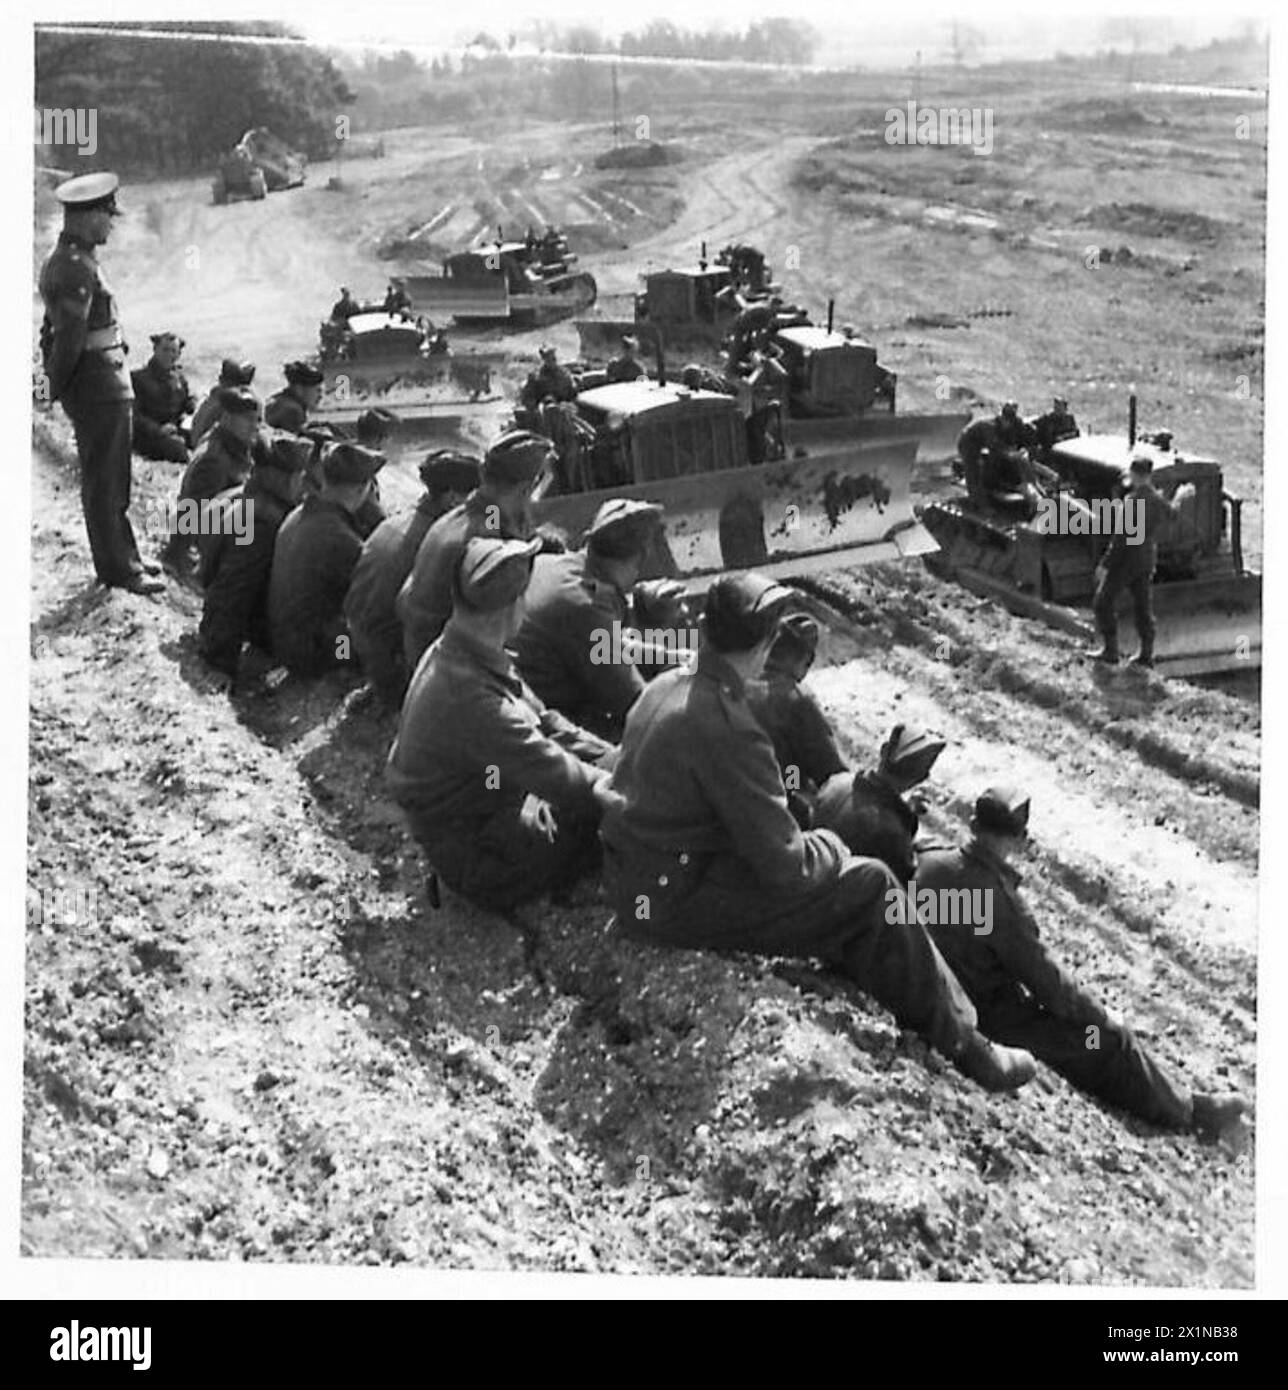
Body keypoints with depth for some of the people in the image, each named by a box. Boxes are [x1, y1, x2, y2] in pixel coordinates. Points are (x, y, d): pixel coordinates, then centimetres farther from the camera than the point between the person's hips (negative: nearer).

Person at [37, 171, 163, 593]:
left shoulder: (62, 258, 15)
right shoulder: (77, 267, -19)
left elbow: (56, 329, 18)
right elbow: (69, 335, -23)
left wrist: (55, 380, 17)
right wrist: (58, 385, -13)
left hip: (106, 386, 10)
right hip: (100, 387, -10)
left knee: (112, 480, 18)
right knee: (105, 483, -2)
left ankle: (123, 557, 29)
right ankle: (117, 568, 6)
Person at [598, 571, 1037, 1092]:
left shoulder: (661, 688, 5)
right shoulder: (727, 729, -24)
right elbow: (784, 863, -21)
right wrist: (830, 846, 1)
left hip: (632, 882, 10)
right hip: (677, 902, -10)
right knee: (869, 886, -7)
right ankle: (960, 1046, 6)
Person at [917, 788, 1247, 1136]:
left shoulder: (928, 863, -11)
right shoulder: (1001, 902, -32)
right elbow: (1047, 982, -21)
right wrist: (1101, 1017, -5)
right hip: (995, 1014, -8)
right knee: (1111, 1040, 5)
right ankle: (1188, 1110, 23)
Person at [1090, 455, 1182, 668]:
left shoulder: (1132, 501, -21)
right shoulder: (1159, 501, 2)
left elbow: (1121, 537, -22)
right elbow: (1173, 513, 26)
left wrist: (1104, 564, -17)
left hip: (1126, 561, -8)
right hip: (1147, 560, 8)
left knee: (1103, 603, 4)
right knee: (1144, 607, 14)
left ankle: (1110, 652, 3)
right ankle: (1146, 655, 17)